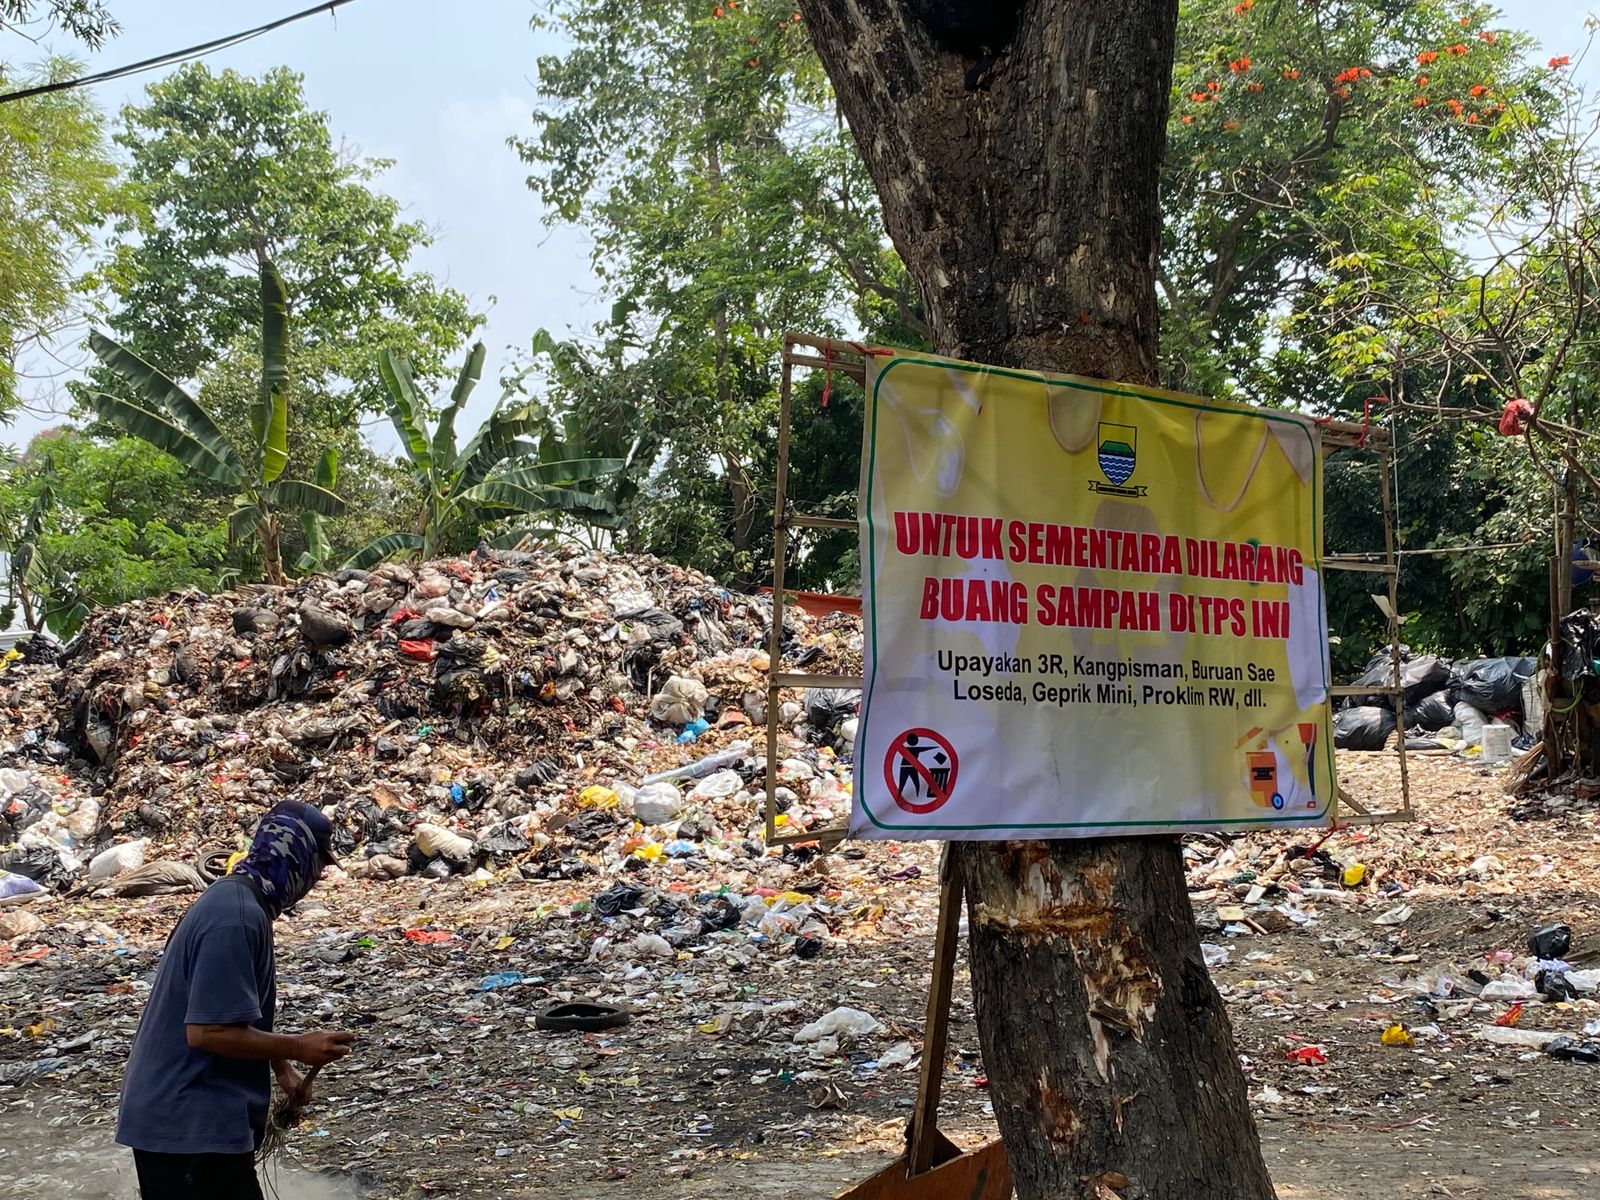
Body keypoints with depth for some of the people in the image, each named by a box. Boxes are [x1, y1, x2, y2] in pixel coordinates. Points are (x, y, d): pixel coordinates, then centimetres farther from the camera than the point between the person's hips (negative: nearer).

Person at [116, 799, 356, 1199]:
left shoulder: (235, 899, 10)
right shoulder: (237, 917, -21)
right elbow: (208, 1030, -25)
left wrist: (282, 1068, 13)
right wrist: (298, 1048, -16)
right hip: (190, 1126, -10)